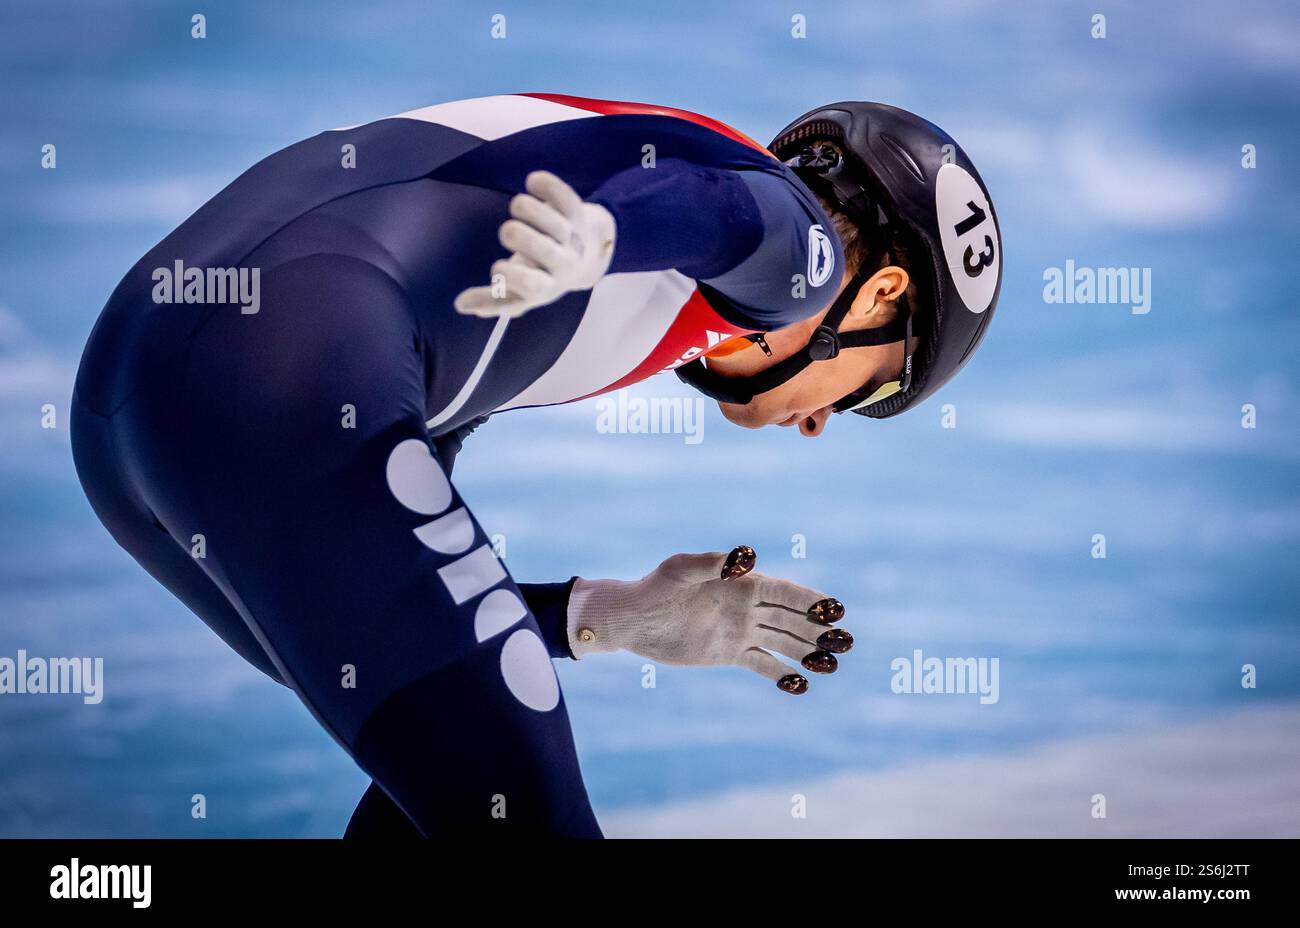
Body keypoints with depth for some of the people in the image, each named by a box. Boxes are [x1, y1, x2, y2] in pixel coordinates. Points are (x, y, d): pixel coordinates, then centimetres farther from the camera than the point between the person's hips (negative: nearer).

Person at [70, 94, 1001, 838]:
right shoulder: (798, 235, 13)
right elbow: (697, 202, -15)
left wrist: (615, 617, 26)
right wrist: (597, 233, -36)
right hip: (288, 380, -9)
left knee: (457, 764, 25)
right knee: (517, 806, -6)